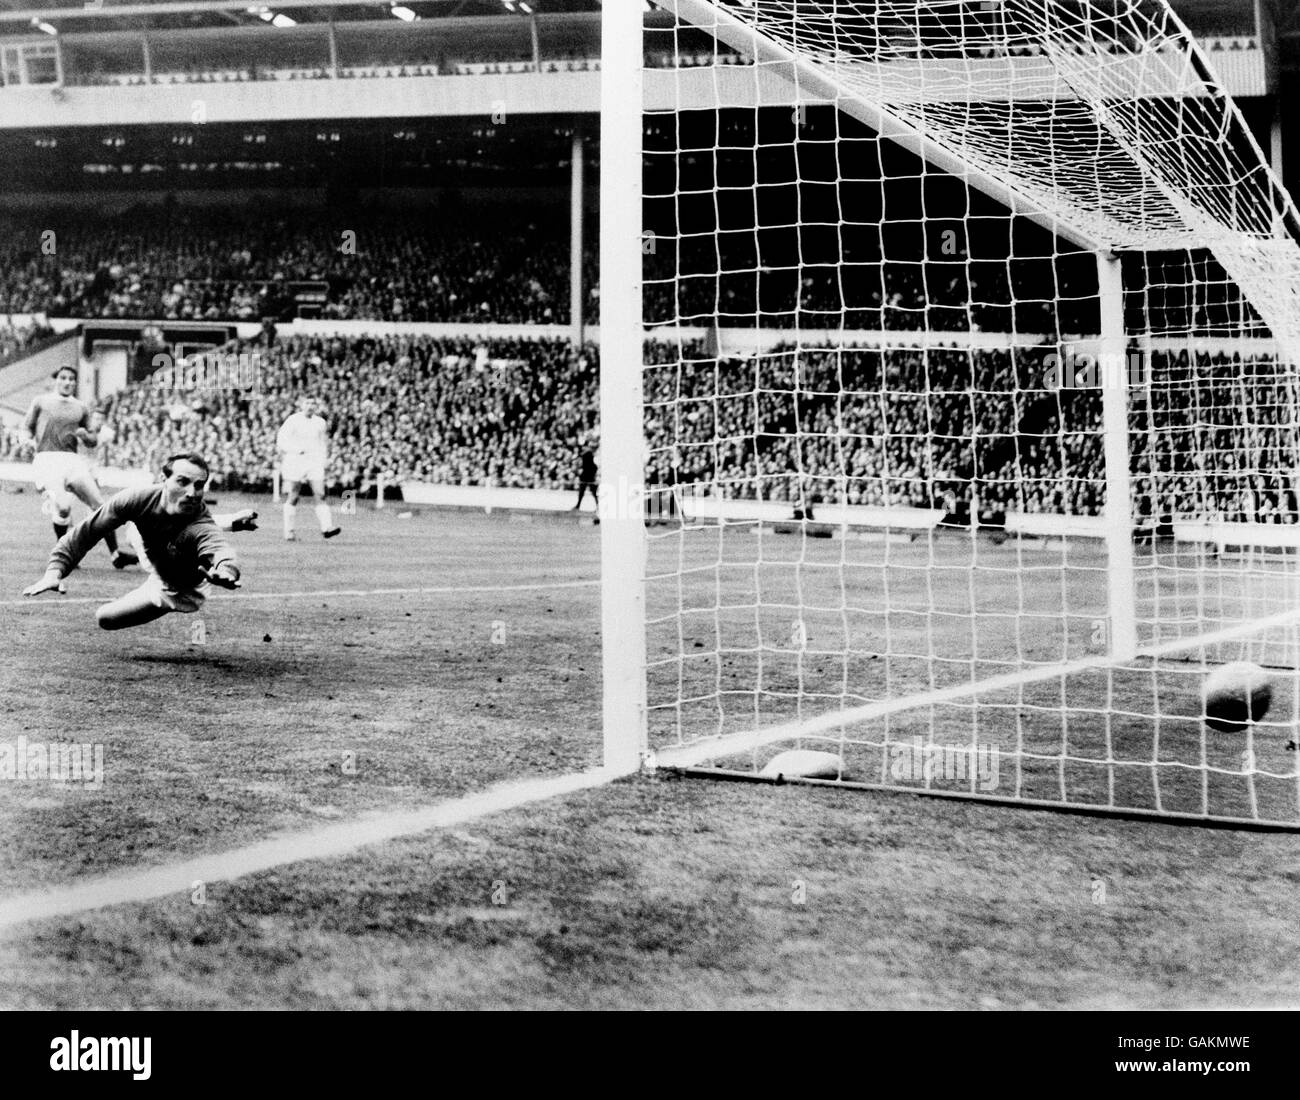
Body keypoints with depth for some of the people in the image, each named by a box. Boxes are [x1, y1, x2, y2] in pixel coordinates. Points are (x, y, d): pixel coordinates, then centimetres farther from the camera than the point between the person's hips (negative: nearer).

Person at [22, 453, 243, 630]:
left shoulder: (204, 530, -46)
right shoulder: (139, 499, -34)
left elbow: (220, 551, -68)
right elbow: (87, 530, -26)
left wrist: (225, 571, -92)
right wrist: (55, 571, -36)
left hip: (179, 592, -4)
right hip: (155, 568, 5)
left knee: (106, 618, -2)